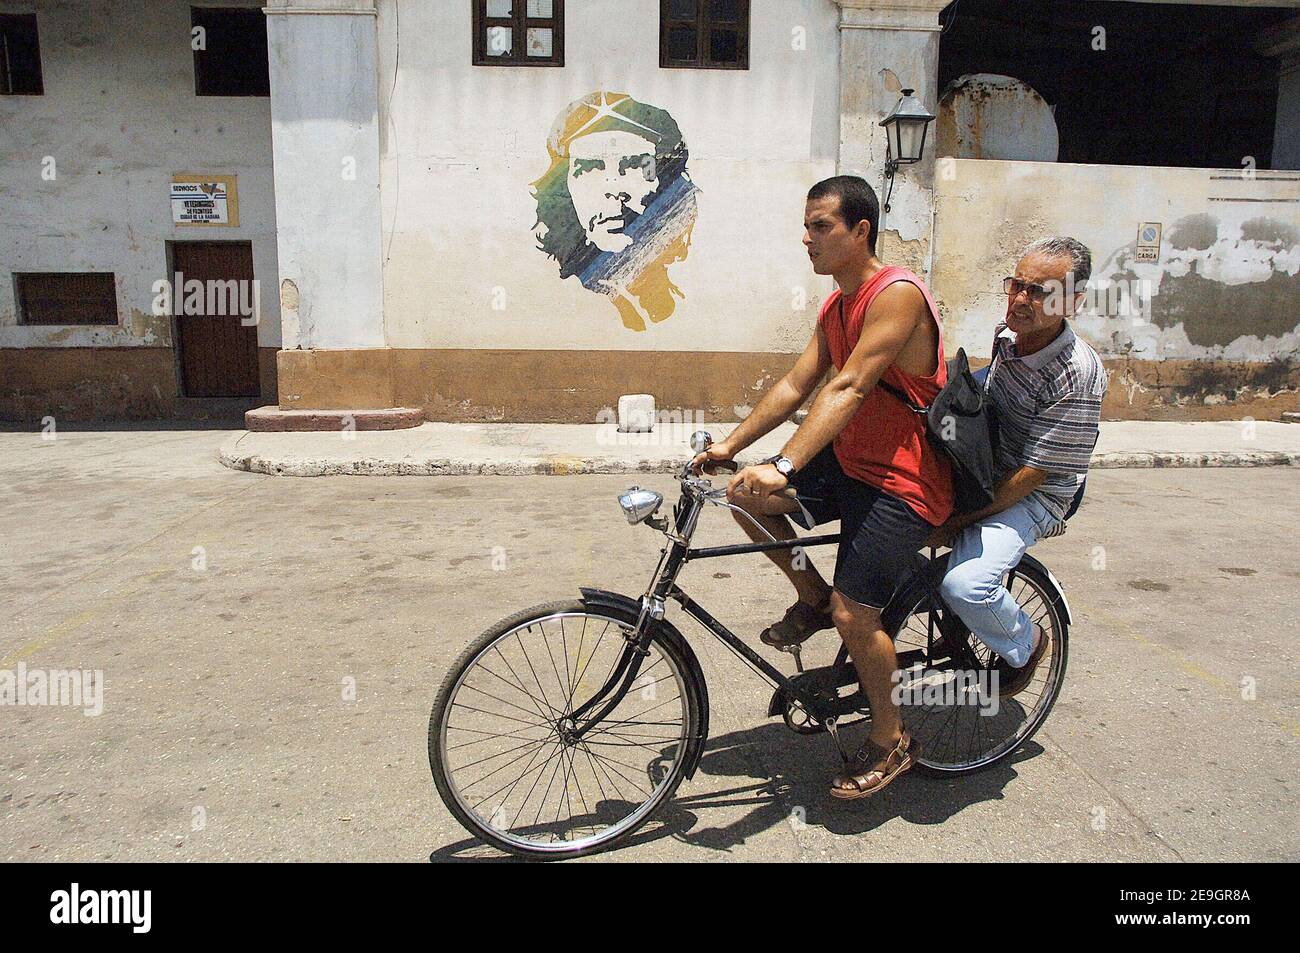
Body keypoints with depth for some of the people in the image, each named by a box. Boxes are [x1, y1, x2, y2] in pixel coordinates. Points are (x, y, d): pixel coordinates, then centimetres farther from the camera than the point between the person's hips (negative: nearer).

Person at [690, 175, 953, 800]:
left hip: (903, 482, -9)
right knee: (745, 495, -2)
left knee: (854, 617, -14)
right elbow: (796, 385, 7)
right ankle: (812, 599, 17)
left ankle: (891, 740, 12)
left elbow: (847, 388, -31)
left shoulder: (897, 293, -20)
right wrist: (730, 446, 0)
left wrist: (783, 468, -39)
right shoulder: (835, 307, 9)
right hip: (848, 462, 9)